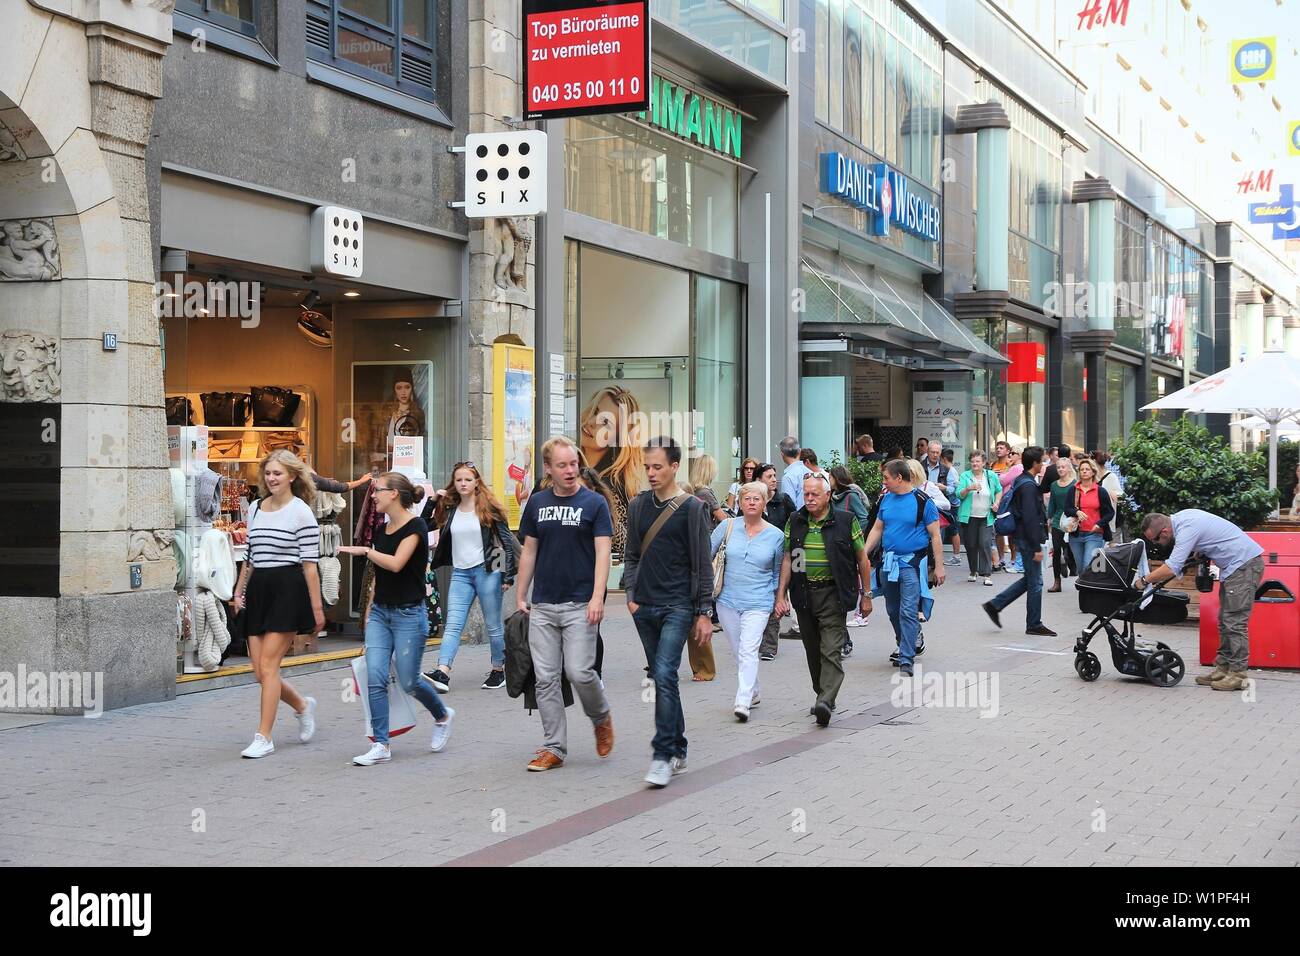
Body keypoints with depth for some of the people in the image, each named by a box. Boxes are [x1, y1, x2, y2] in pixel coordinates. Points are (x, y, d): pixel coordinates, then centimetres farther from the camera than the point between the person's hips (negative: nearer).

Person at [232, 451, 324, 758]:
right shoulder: (255, 508, 13)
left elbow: (310, 564, -7)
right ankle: (302, 705, 31)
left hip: (288, 590, -6)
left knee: (268, 666, -10)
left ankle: (264, 738, -2)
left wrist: (317, 607, -8)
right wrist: (239, 589, 16)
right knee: (260, 671, 4)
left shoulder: (301, 512, -6)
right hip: (258, 590, 7)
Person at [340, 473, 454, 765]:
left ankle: (442, 716, 29)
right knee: (375, 678, -6)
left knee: (408, 681, 1)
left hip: (408, 613, -7)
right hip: (380, 612, 7)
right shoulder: (381, 530, 11)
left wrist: (364, 551, -15)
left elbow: (396, 563, -24)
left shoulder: (415, 527, -12)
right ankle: (381, 745, -1)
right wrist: (370, 610, 14)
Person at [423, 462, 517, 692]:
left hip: (487, 571, -3)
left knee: (493, 625, 6)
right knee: (453, 624, -10)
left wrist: (508, 575, -7)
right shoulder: (448, 510, 9)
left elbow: (506, 540, -2)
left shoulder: (488, 508, -2)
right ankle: (443, 673, -22)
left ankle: (499, 670, 21)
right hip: (460, 573, 3)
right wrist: (433, 500, 4)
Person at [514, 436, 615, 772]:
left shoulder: (594, 503, -3)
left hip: (579, 605, -4)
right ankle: (554, 748, 10)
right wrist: (520, 596, 10)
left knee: (579, 671, -10)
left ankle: (601, 718, 19)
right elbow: (529, 552, 14)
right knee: (545, 679, 3)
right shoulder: (537, 503, 9)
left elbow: (602, 553, -7)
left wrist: (597, 598, -18)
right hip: (542, 606, 4)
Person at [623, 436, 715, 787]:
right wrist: (631, 595, 4)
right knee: (661, 679, 10)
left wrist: (704, 613, -5)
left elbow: (702, 565, -3)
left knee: (665, 675, -17)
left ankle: (663, 756, -13)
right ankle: (678, 751, 20)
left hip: (678, 607, -5)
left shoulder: (692, 508, -4)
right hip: (645, 608, 5)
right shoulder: (638, 506, 10)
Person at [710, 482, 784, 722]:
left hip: (758, 603, -2)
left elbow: (778, 572, 12)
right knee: (739, 652, 12)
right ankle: (752, 693, 30)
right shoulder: (728, 526, 0)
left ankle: (743, 702, -19)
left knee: (748, 651, -15)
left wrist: (778, 598, 12)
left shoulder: (775, 535, 1)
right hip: (728, 601, 3)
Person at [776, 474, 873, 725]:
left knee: (831, 650, -13)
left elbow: (862, 558, 4)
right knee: (813, 650, 11)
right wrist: (781, 595, 3)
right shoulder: (795, 522, 8)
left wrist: (866, 595, 4)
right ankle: (822, 695, 24)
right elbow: (787, 559, 10)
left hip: (833, 593, -4)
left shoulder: (846, 521, -2)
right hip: (804, 594, 4)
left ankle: (825, 702, -20)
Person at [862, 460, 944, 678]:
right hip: (888, 562, 6)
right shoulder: (886, 499, 8)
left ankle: (906, 661, -10)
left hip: (912, 563, -6)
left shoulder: (923, 502, -8)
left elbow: (935, 536, -5)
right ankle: (908, 645, 35)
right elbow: (877, 529, 15)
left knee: (908, 612, -11)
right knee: (893, 611, 14)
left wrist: (939, 567, -7)